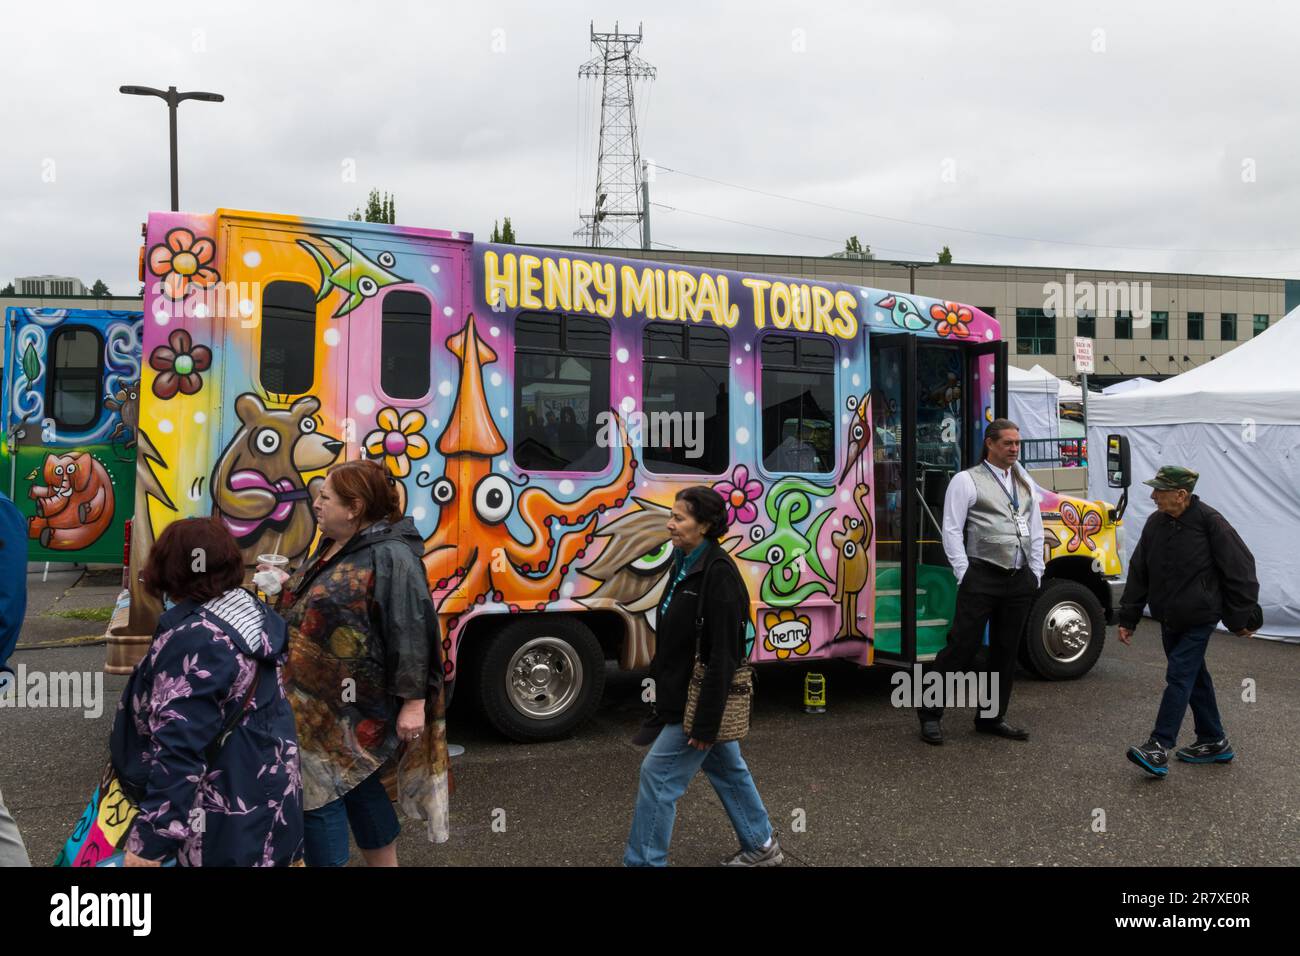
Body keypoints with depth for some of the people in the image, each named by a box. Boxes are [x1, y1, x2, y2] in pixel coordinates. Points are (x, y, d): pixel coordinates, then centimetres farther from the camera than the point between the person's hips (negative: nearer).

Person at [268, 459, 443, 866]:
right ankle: (384, 862, 33)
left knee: (318, 794, -3)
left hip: (356, 709, -9)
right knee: (359, 787, 18)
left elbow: (411, 633, -21)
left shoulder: (390, 557, -18)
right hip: (316, 704, 9)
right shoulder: (330, 548, 11)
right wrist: (284, 588, 12)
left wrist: (413, 703, -22)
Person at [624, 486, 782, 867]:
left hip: (705, 696, -9)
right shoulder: (687, 564, 6)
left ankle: (643, 861, 10)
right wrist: (661, 685, 14)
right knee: (726, 768, 21)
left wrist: (706, 722, -23)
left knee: (658, 772, -3)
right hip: (687, 690, 9)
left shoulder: (718, 572, -22)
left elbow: (723, 654, -24)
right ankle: (761, 845, 37)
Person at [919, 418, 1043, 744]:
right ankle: (930, 714, 7)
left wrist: (1036, 574, 11)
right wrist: (964, 575, -12)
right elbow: (952, 531, -7)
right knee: (962, 646, -5)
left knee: (1006, 651, 11)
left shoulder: (1025, 484, 16)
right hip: (982, 578, -6)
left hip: (1020, 580, 6)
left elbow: (1035, 530, 18)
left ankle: (991, 717, 24)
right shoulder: (967, 481, -2)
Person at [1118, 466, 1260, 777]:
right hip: (1169, 619, 7)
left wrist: (1243, 617, -7)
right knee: (1195, 678, 15)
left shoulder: (1210, 522, -16)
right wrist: (1127, 619, 8)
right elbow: (1139, 573, 7)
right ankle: (1214, 742, 28)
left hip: (1198, 619, -7)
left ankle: (1160, 747, -11)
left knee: (1179, 677, -10)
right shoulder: (1155, 524, 2)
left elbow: (1239, 569, -11)